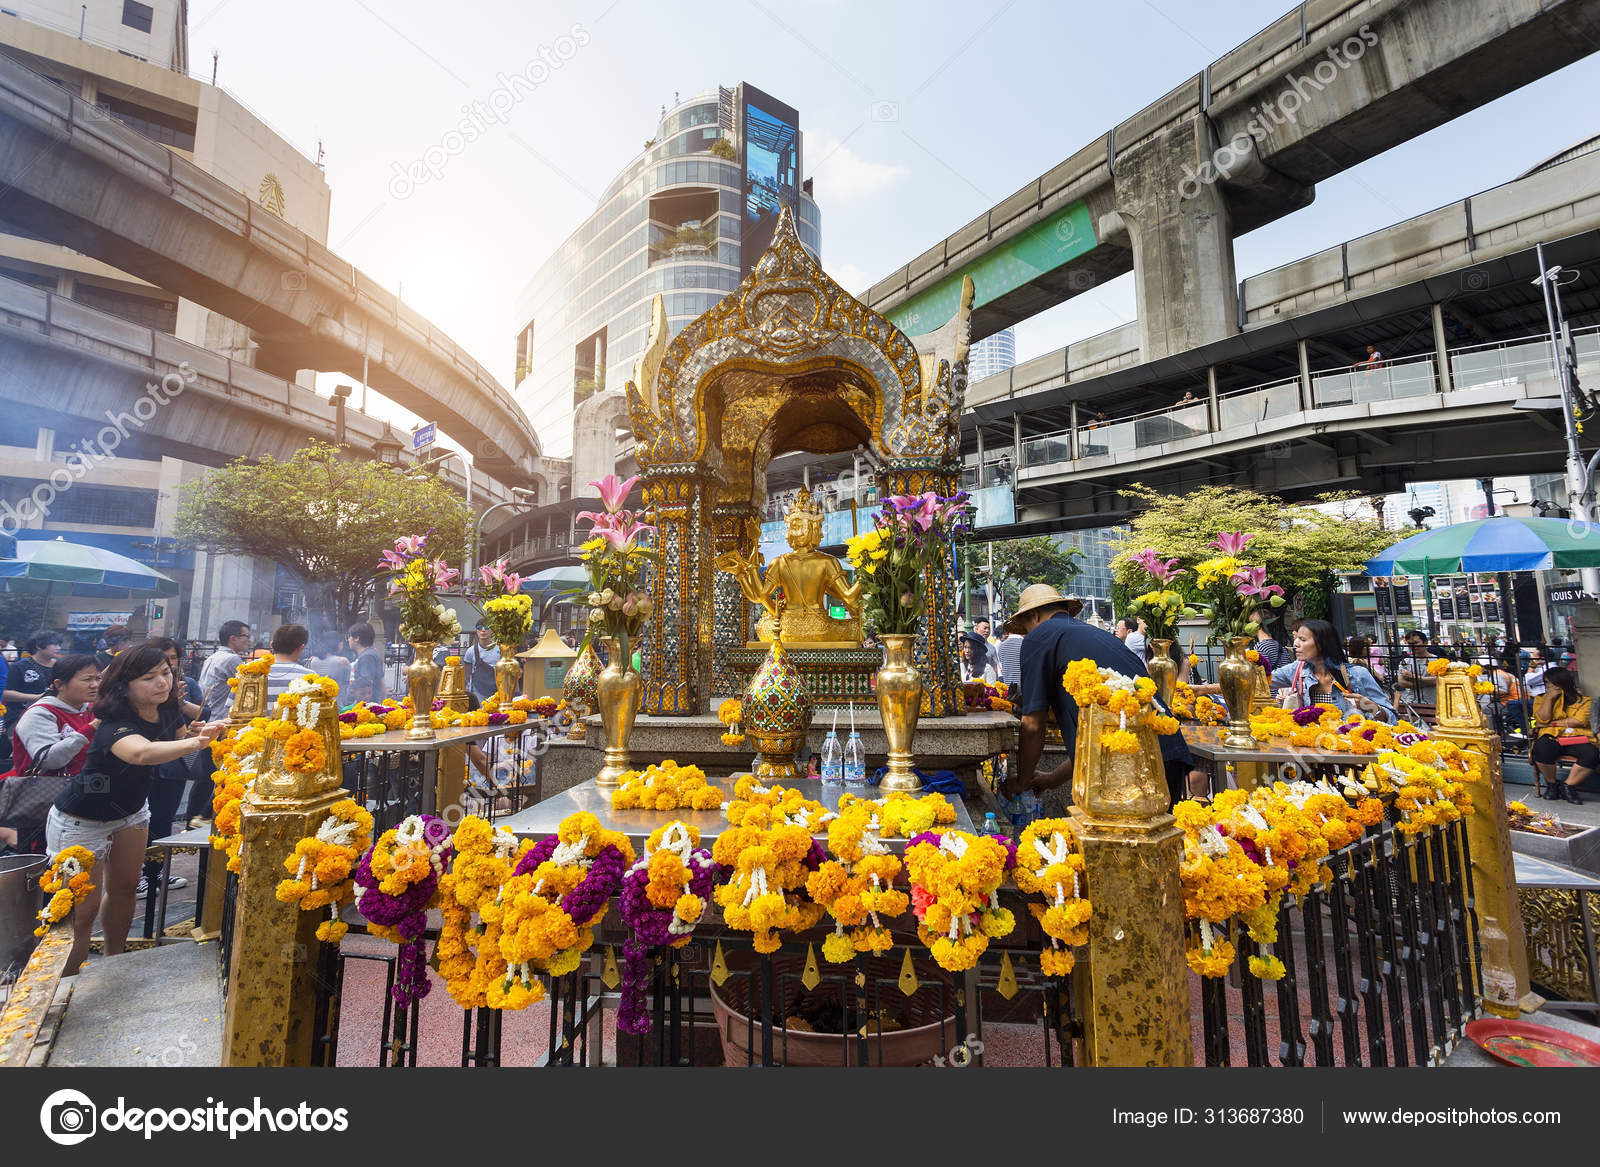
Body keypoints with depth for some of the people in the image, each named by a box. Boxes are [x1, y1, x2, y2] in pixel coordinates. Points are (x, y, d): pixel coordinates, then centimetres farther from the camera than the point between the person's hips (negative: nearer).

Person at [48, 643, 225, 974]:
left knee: (124, 888, 16)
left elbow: (178, 743, 6)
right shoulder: (116, 724, -35)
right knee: (84, 909, 0)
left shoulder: (168, 708, -14)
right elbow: (141, 753, -58)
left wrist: (193, 734, -16)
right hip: (82, 821, -6)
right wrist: (196, 742, -74)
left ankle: (113, 962, 33)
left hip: (131, 810, 6)